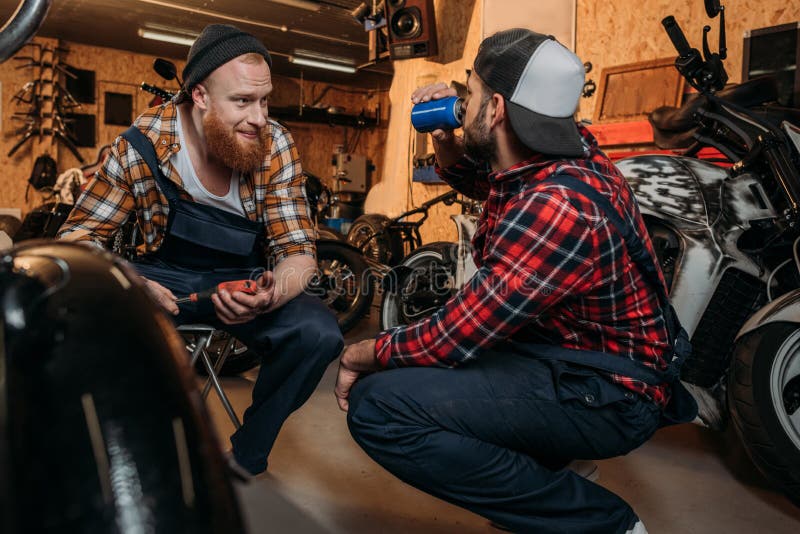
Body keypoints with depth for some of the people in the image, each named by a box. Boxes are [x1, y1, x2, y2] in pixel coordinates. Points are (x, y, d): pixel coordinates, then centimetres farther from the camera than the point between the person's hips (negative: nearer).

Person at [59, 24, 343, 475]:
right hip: (166, 276, 0)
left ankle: (244, 462, -1)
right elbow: (77, 236, -8)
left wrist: (270, 295, -37)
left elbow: (297, 249, -12)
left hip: (244, 278, 0)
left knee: (320, 333, -27)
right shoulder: (142, 144, -14)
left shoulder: (275, 146, -13)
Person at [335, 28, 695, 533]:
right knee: (406, 339, 23)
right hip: (565, 346, 9)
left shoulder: (559, 207, -30)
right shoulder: (564, 152, -2)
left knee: (376, 405, -25)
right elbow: (476, 179, 19)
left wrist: (363, 355, -7)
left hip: (606, 395, -9)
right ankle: (546, 468, 18)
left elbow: (454, 339, -25)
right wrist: (443, 137, -2)